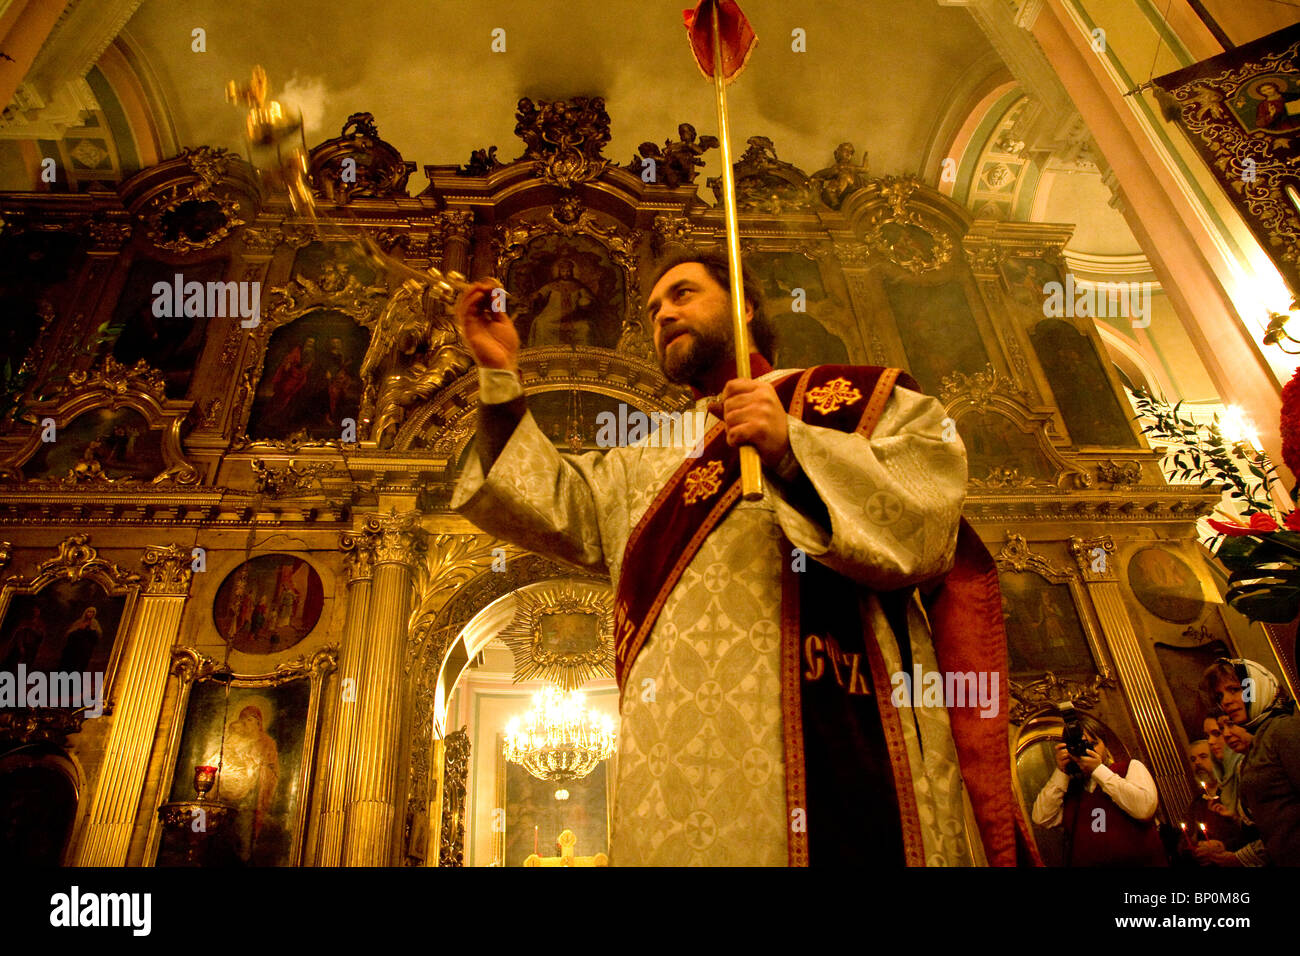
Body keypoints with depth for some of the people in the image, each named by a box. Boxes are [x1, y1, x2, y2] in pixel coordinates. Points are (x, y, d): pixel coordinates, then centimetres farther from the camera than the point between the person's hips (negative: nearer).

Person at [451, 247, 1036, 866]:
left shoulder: (850, 398, 12)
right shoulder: (646, 462, 26)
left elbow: (928, 515, -3)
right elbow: (549, 503, 13)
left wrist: (791, 448, -14)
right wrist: (499, 376, 8)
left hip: (838, 735, -3)